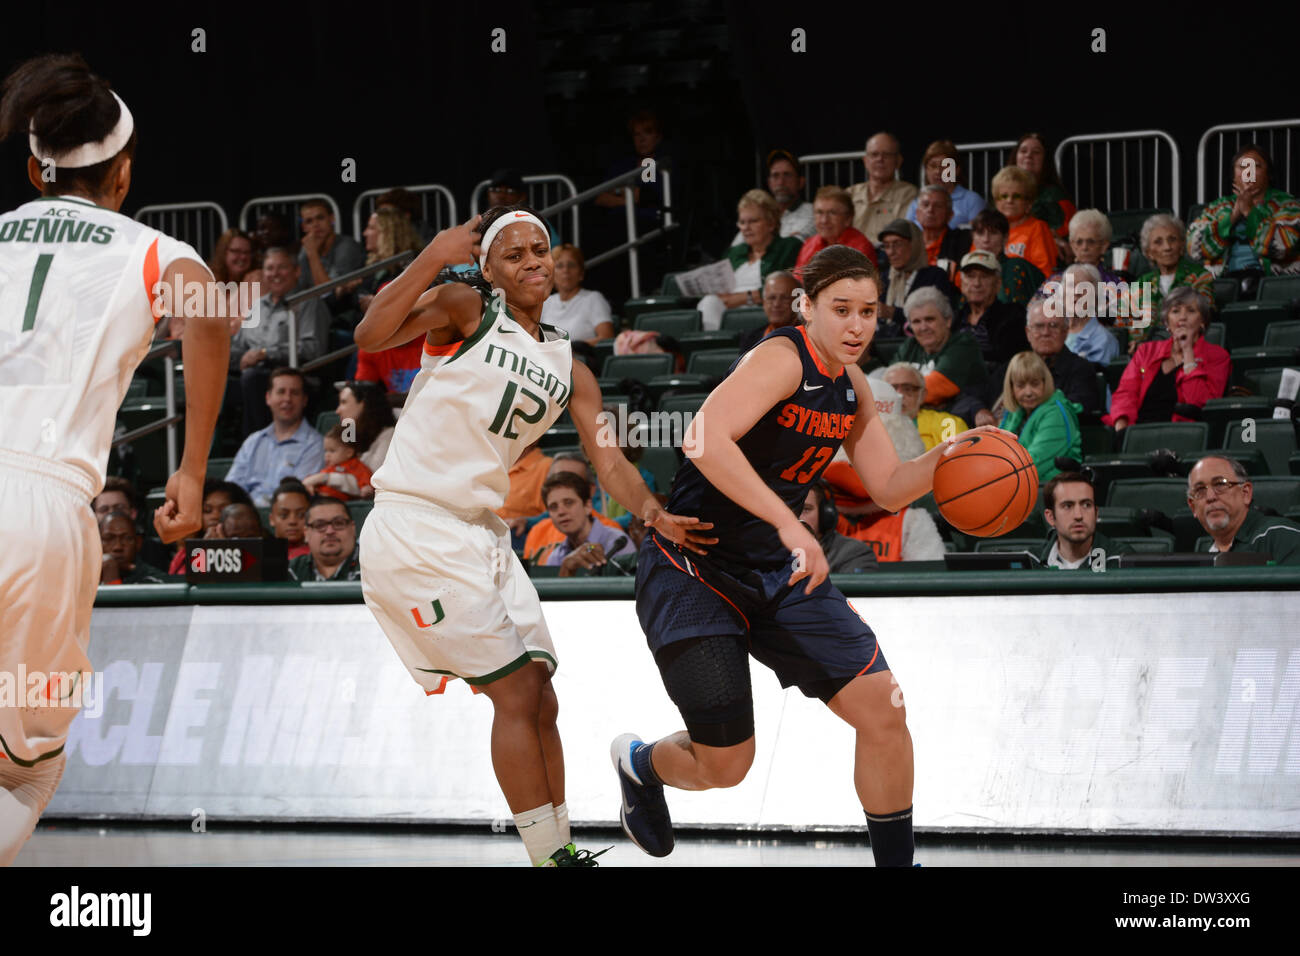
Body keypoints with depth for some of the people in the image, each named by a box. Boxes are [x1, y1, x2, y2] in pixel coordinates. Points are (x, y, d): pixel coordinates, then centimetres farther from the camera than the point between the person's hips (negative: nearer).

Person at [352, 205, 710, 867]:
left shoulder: (566, 367, 14)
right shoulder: (464, 310, -5)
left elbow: (607, 459, 5)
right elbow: (371, 337, -21)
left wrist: (653, 513, -14)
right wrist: (432, 260, -31)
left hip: (481, 535, 7)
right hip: (414, 531, -7)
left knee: (539, 702, 7)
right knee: (517, 693, -10)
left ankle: (561, 849, 16)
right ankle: (550, 856, -5)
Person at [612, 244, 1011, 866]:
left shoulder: (852, 388, 6)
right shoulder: (781, 360, -21)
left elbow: (890, 489, 16)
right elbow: (705, 438, -37)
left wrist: (946, 459, -5)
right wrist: (790, 525, -42)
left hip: (778, 570, 8)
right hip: (693, 570, -8)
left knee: (883, 710, -3)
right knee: (725, 764, -4)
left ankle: (896, 864, 12)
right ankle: (638, 763, 31)